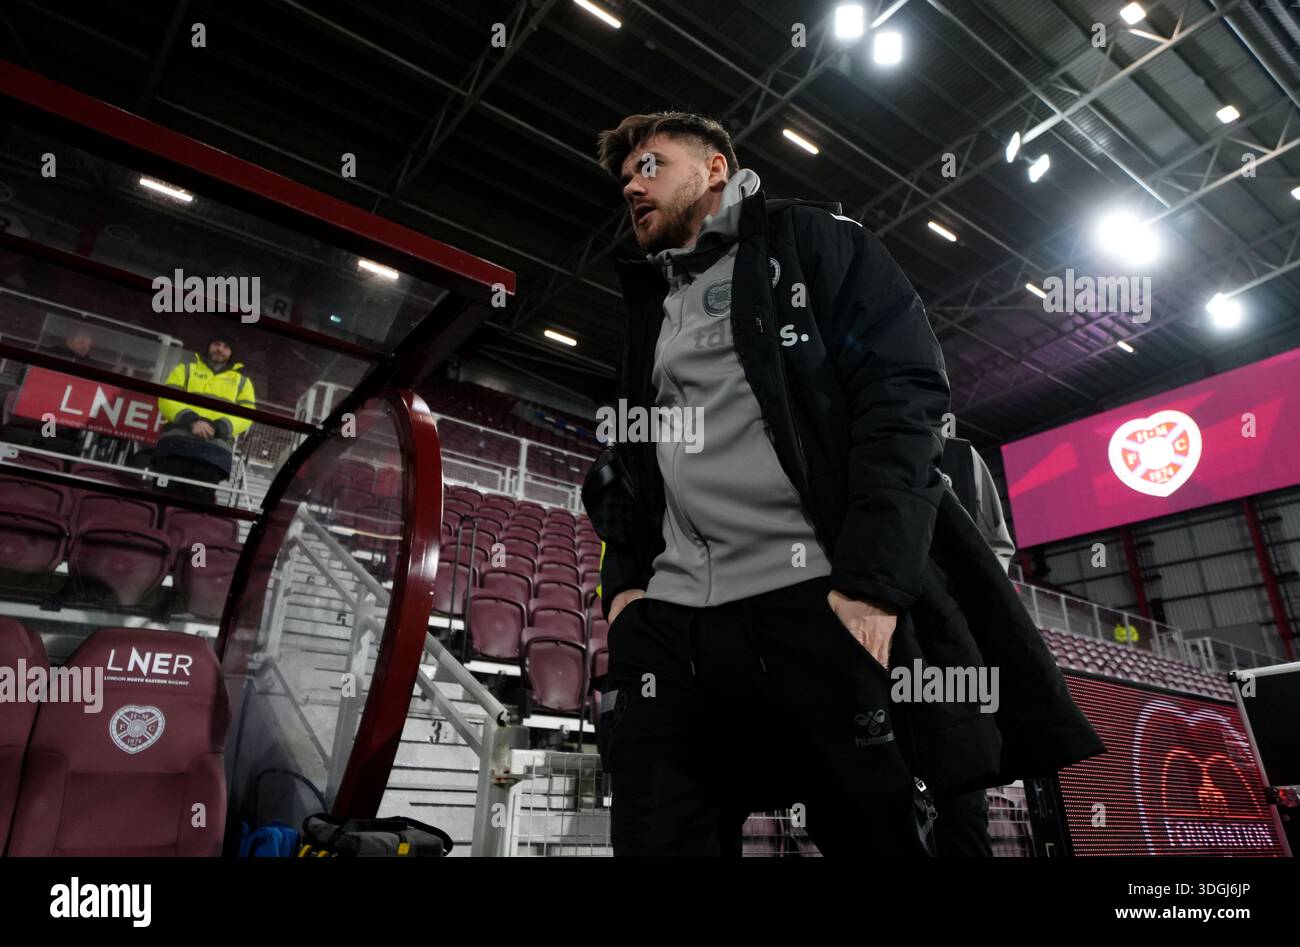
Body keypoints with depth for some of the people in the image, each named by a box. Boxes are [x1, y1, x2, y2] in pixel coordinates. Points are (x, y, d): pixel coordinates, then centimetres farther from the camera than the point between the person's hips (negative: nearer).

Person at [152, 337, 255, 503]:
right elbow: (167, 398, 6)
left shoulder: (241, 380, 21)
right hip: (176, 441, 0)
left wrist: (219, 427, -13)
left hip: (214, 451, 0)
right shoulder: (187, 368, 20)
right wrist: (190, 419, -15)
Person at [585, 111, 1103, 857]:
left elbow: (903, 396, -4)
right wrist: (623, 580, 7)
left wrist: (874, 581, -15)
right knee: (655, 838, 2)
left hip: (829, 603, -5)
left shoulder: (809, 242, 10)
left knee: (890, 832, 0)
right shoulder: (649, 313, 28)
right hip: (672, 622, 5)